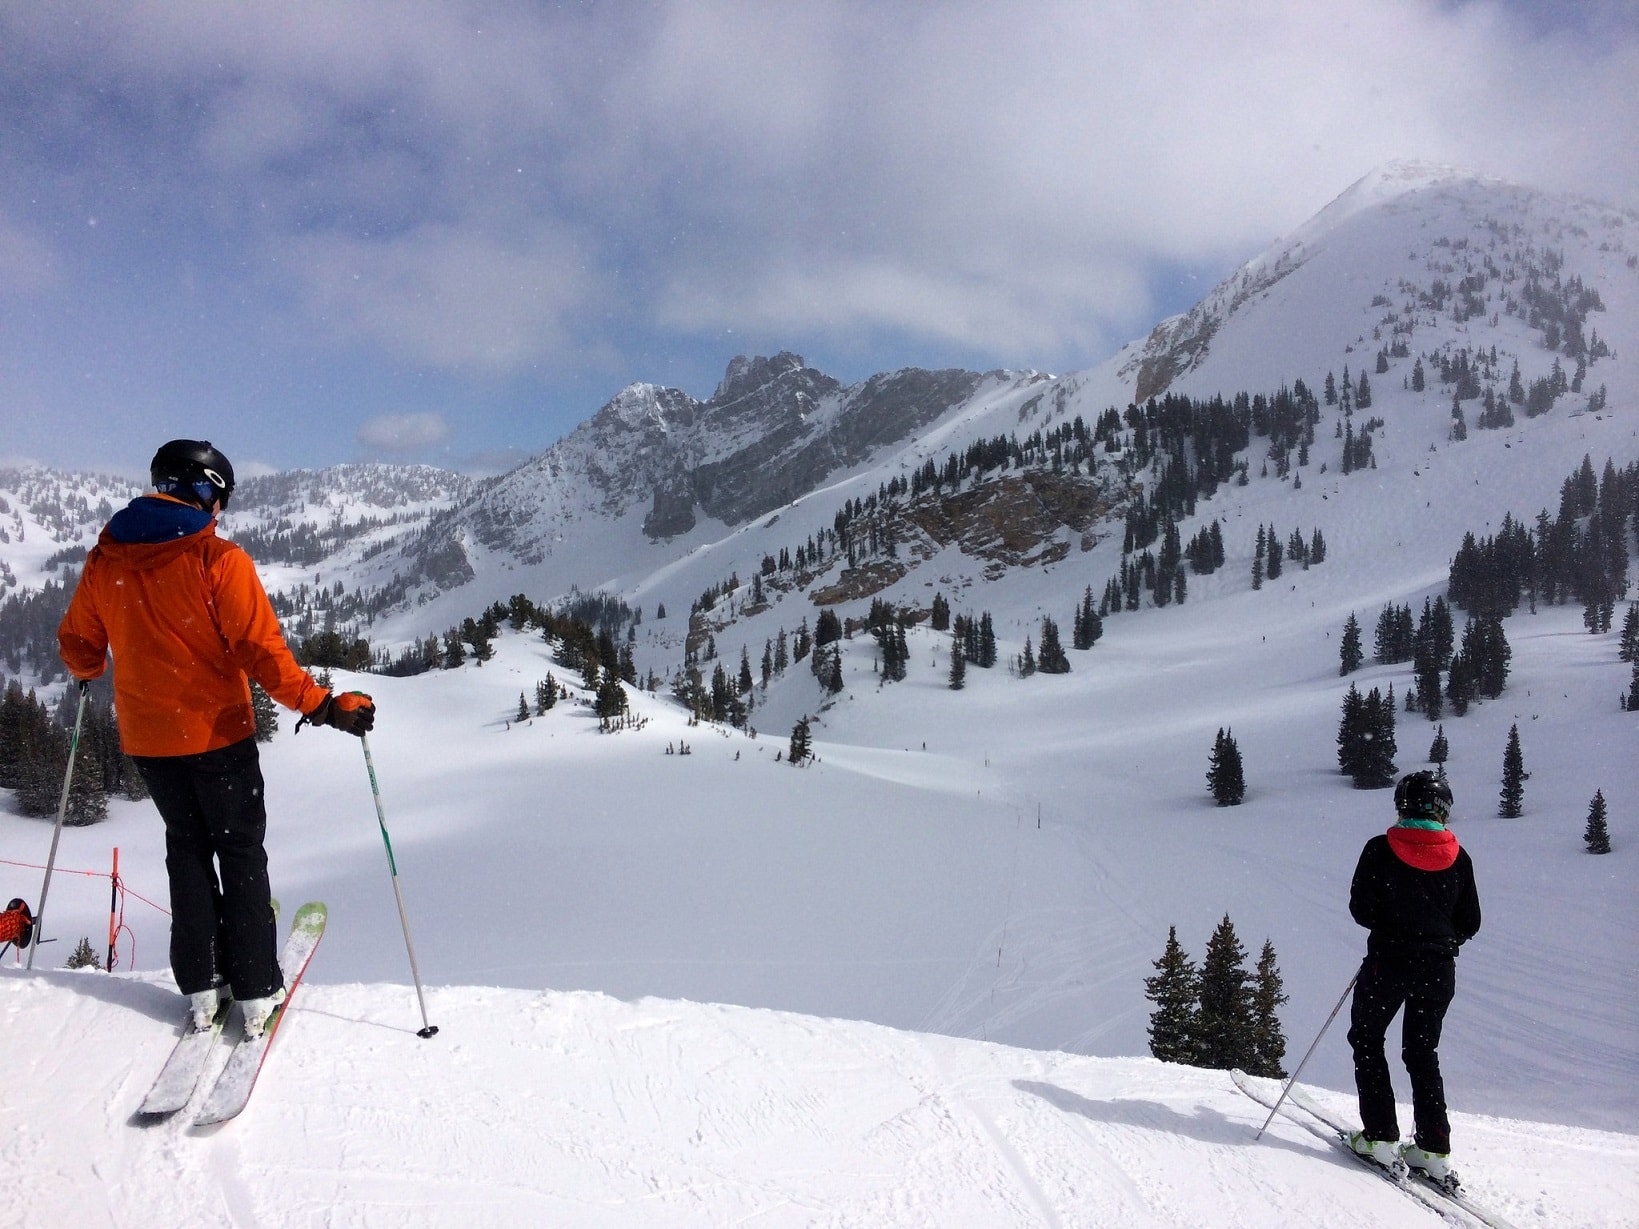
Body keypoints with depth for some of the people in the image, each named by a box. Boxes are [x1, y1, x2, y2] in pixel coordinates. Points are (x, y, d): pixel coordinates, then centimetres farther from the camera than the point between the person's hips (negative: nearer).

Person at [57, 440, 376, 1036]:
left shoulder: (103, 560, 0)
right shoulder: (219, 560, -17)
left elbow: (78, 646, 11)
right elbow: (260, 649, -23)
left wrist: (89, 671, 33)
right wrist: (321, 704, -21)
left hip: (145, 737, 5)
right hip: (216, 730, -5)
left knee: (187, 847, 18)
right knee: (240, 852, 8)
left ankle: (201, 986, 19)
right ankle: (256, 990, 9)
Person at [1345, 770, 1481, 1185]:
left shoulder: (1380, 850, -11)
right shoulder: (1458, 857, -2)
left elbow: (1361, 908, -10)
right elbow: (1469, 924, 3)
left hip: (1388, 963, -4)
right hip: (1438, 969, 4)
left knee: (1366, 1042, 13)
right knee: (1423, 1053, 17)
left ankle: (1381, 1138, 6)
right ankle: (1434, 1150, 13)